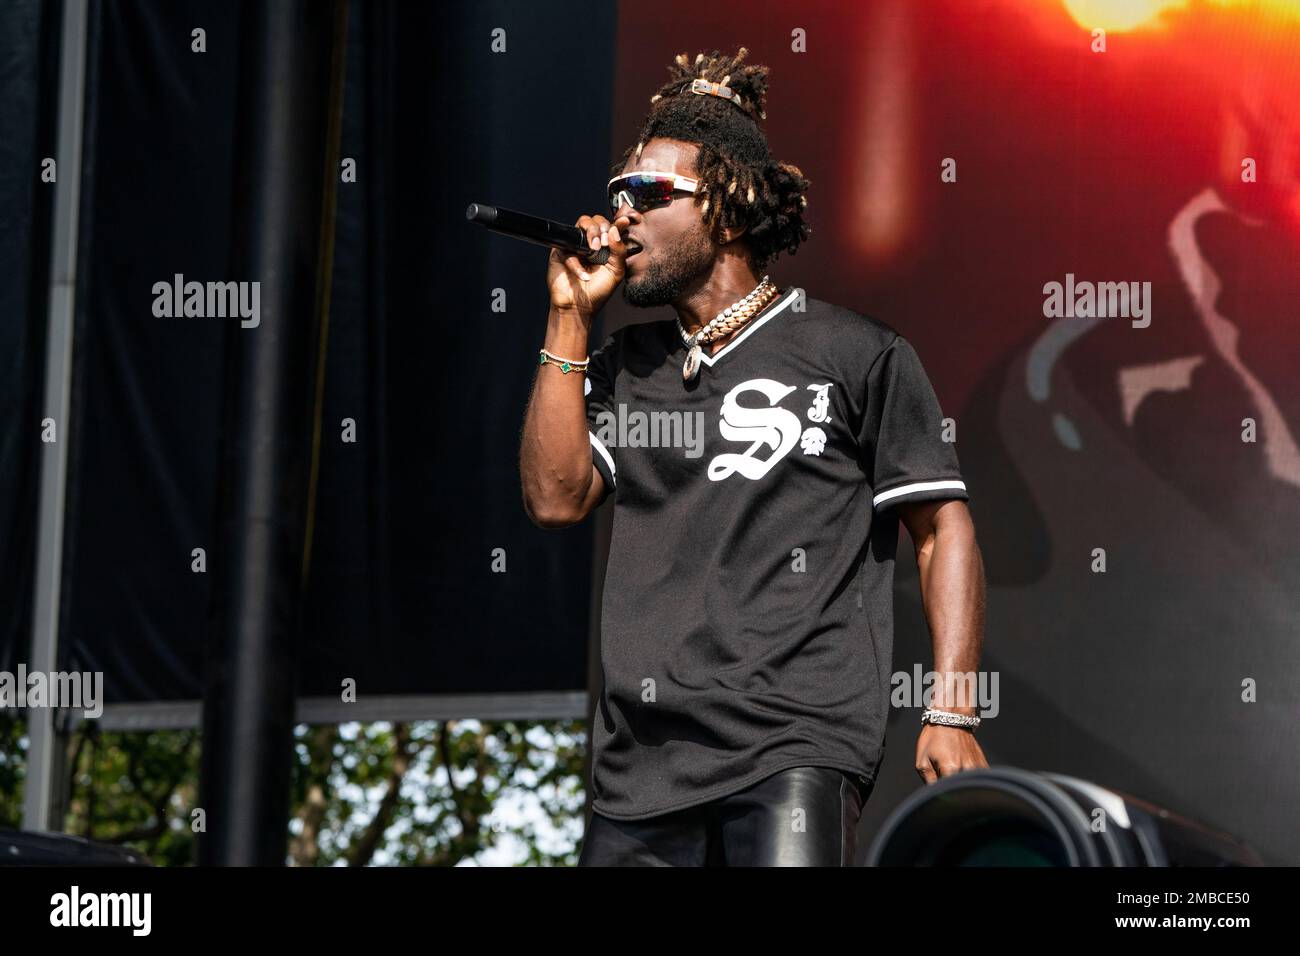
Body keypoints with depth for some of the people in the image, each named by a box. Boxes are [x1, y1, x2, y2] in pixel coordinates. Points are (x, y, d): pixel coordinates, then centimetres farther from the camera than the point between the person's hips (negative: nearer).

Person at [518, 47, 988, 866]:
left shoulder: (856, 355, 5)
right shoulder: (625, 367, 20)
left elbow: (943, 529, 3)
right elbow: (556, 499, 6)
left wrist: (952, 715, -8)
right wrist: (571, 315, 6)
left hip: (797, 752, -5)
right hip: (641, 762, 5)